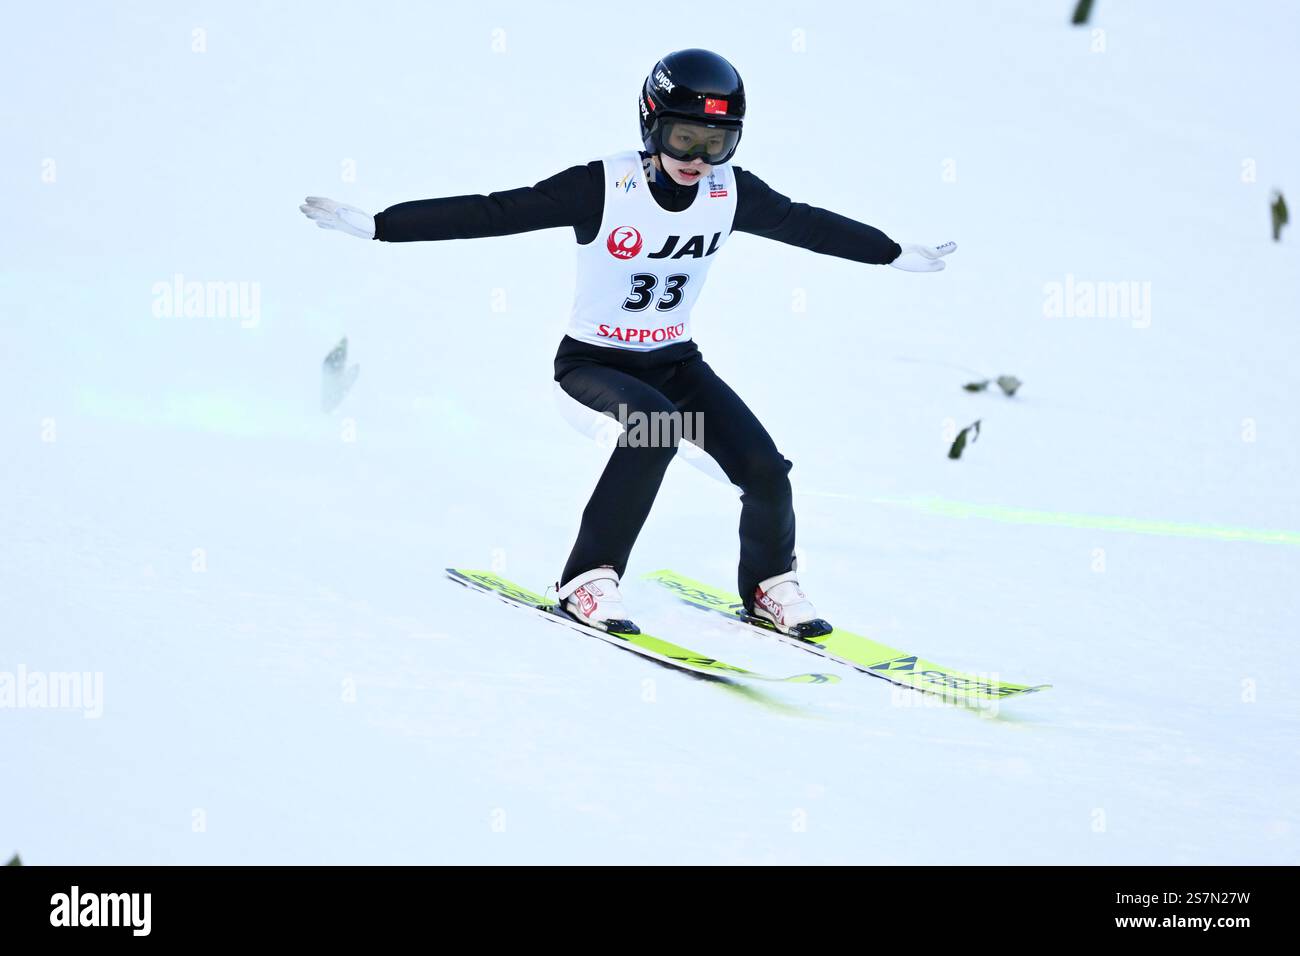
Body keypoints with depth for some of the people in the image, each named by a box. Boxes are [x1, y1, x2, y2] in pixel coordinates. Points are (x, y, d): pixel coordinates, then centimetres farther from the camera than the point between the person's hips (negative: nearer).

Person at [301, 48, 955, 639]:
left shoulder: (732, 193, -9)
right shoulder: (602, 188, -23)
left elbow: (807, 224, 8)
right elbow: (491, 213, -25)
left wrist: (898, 254, 19)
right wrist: (374, 226, -29)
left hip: (674, 358, 5)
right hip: (592, 359, -4)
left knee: (765, 470, -12)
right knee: (656, 423, -35)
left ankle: (770, 584, 18)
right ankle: (589, 579, -24)